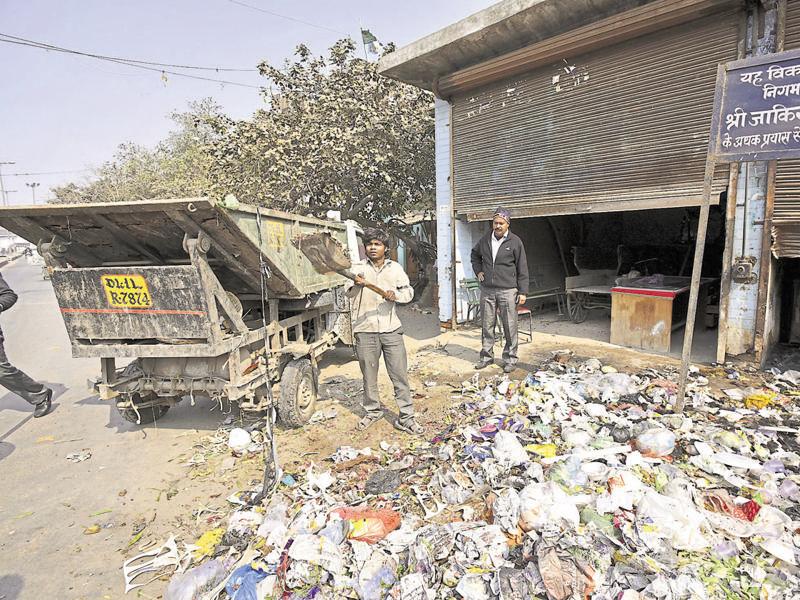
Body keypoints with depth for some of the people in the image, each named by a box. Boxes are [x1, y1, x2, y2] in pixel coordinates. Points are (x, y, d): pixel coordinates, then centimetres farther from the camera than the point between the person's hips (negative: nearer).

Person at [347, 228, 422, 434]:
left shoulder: (395, 268, 7)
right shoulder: (358, 269, 3)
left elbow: (409, 291, 8)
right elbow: (346, 294, -6)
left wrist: (396, 295, -13)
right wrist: (355, 285, -28)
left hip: (391, 329, 0)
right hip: (365, 330, 0)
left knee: (400, 374, 2)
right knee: (369, 375, 12)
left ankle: (406, 418, 11)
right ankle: (372, 411, 32)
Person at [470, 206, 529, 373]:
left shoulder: (515, 242, -3)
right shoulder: (485, 240, 7)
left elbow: (522, 269, -2)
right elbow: (474, 255, 28)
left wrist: (522, 292, -5)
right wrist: (478, 271, 13)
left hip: (507, 291, -3)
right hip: (487, 290, 4)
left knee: (510, 326, 1)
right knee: (487, 325, 10)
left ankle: (510, 358, 13)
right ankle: (486, 356, 23)